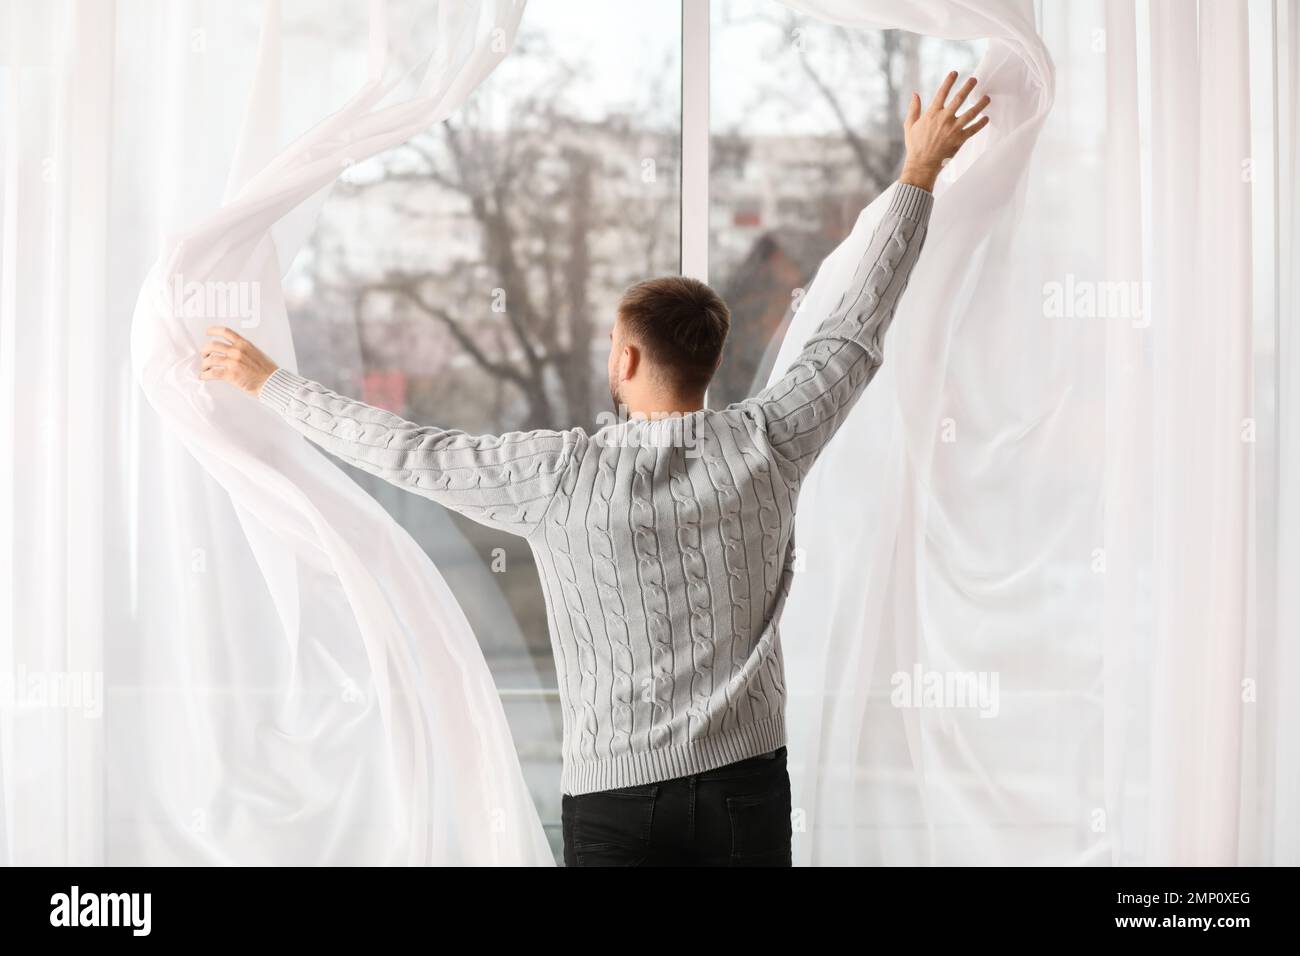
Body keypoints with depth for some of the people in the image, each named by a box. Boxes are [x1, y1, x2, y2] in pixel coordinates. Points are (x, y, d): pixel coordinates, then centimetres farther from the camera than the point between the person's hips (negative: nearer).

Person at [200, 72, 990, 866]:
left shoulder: (564, 477, -10)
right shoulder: (765, 447, -5)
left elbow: (407, 451, -1)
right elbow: (857, 330, 7)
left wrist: (269, 382, 12)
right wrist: (920, 174, 17)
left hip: (615, 801, -2)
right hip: (746, 790, 2)